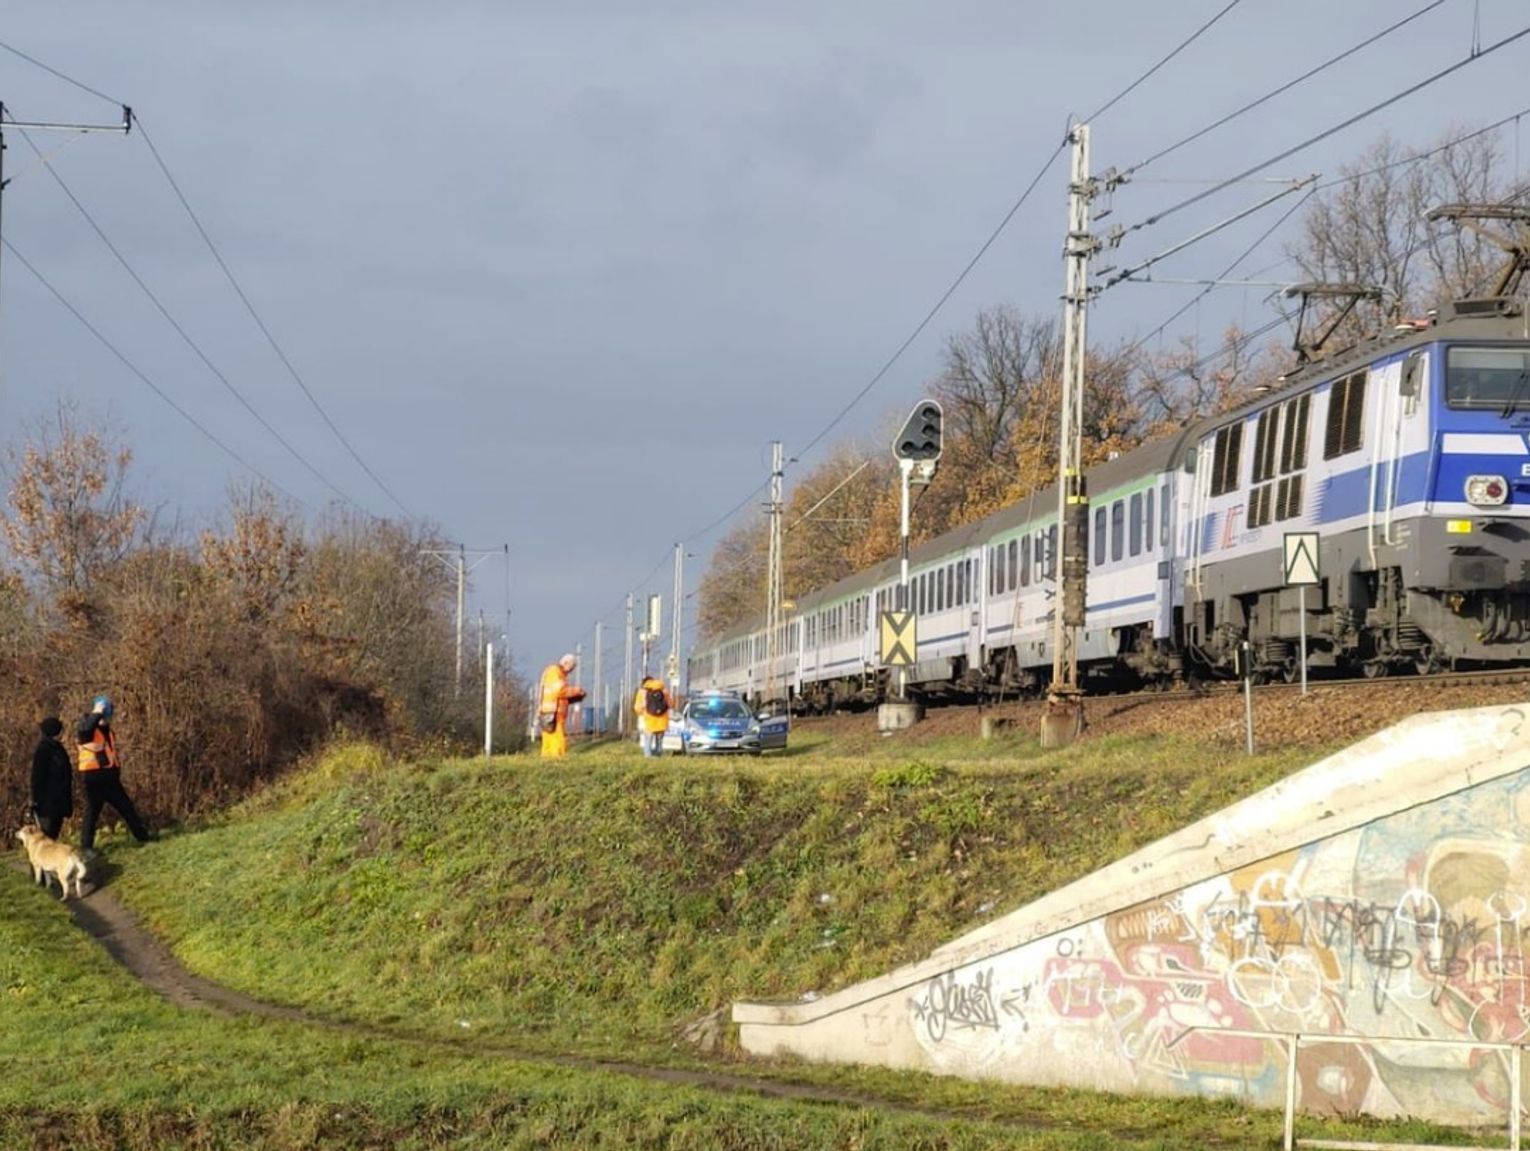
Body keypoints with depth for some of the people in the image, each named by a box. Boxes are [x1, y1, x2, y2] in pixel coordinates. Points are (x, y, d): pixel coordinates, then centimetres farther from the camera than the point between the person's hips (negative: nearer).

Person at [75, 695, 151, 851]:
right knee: (92, 812, -4)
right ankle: (86, 847, 1)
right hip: (94, 778, -7)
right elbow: (84, 730, -35)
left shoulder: (107, 730, 16)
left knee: (128, 808, 14)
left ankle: (143, 837, 24)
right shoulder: (87, 728, -9)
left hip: (110, 777, 7)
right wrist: (97, 714, -29)